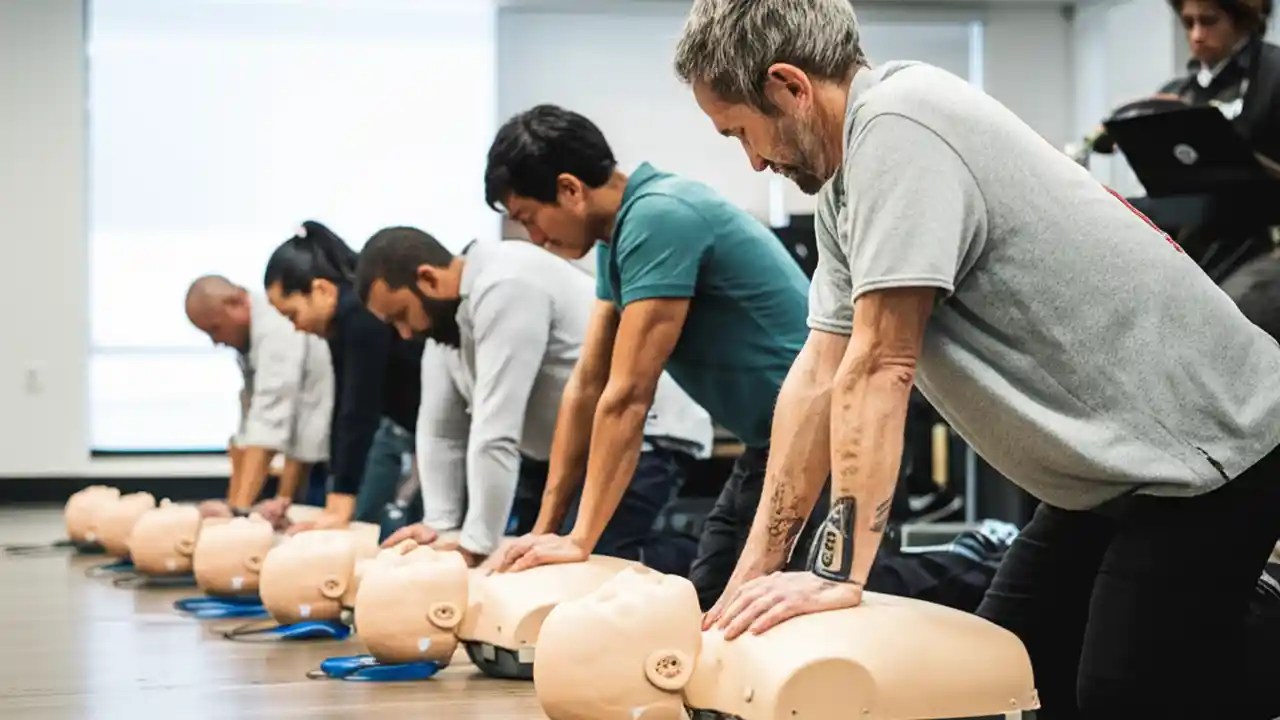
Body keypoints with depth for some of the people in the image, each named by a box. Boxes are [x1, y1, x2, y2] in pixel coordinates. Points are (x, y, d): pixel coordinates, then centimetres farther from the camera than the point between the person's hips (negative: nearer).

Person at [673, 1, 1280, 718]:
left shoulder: (898, 125, -22)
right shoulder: (848, 181, 8)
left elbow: (880, 366, -25)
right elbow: (821, 377, 7)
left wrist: (840, 572, -23)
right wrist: (754, 574, 6)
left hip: (1202, 451, -10)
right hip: (1120, 463, 10)